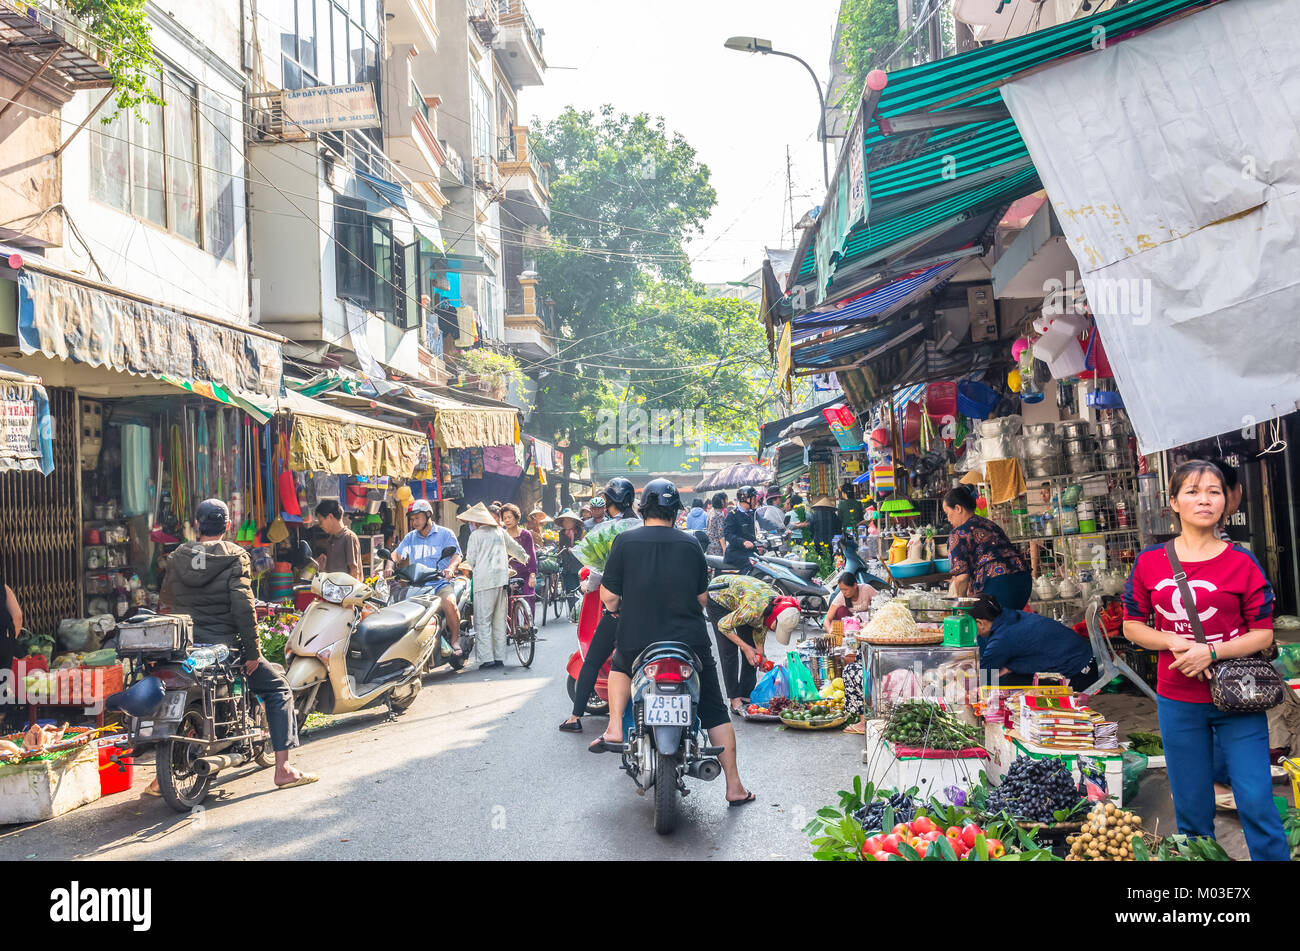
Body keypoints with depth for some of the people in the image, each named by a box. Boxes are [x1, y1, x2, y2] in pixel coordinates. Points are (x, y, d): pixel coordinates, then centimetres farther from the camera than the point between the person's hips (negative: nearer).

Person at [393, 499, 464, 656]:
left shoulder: (445, 534, 7)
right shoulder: (410, 537, 19)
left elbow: (456, 555, -2)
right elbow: (397, 554, 10)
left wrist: (450, 568, -24)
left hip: (441, 583, -4)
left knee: (449, 603, -33)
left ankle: (455, 641, -15)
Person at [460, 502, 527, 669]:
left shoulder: (476, 535, -3)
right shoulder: (500, 532, 14)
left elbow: (471, 561, -2)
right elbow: (516, 549, 27)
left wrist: (473, 568, 22)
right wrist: (527, 560, 46)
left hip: (484, 580, -6)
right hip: (502, 579, 6)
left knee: (483, 621, -3)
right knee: (500, 621, 11)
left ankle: (486, 659, -9)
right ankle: (500, 657, 13)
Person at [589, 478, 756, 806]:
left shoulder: (625, 541, -4)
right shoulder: (690, 544, 1)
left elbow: (608, 596, -4)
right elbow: (702, 598, 8)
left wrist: (617, 611, 18)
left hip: (637, 645, 0)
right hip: (690, 643, 1)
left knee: (620, 665, 33)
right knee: (715, 712, 14)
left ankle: (614, 727, 14)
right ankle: (734, 787, 16)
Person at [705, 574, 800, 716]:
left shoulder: (779, 602, -21)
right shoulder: (753, 609, -42)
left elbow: (760, 626, -3)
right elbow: (723, 625, -27)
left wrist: (760, 653, -12)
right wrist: (746, 648, -20)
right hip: (718, 597, -7)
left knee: (751, 655, 1)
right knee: (729, 651, -13)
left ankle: (746, 695, 9)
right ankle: (735, 701, -11)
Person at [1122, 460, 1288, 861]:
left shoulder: (1242, 564, -4)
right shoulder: (1149, 563, 0)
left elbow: (1263, 633, -3)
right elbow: (1132, 626, 6)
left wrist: (1210, 651, -18)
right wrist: (1173, 641, -13)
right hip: (1178, 703, 2)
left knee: (1256, 803, -1)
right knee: (1191, 810, 12)